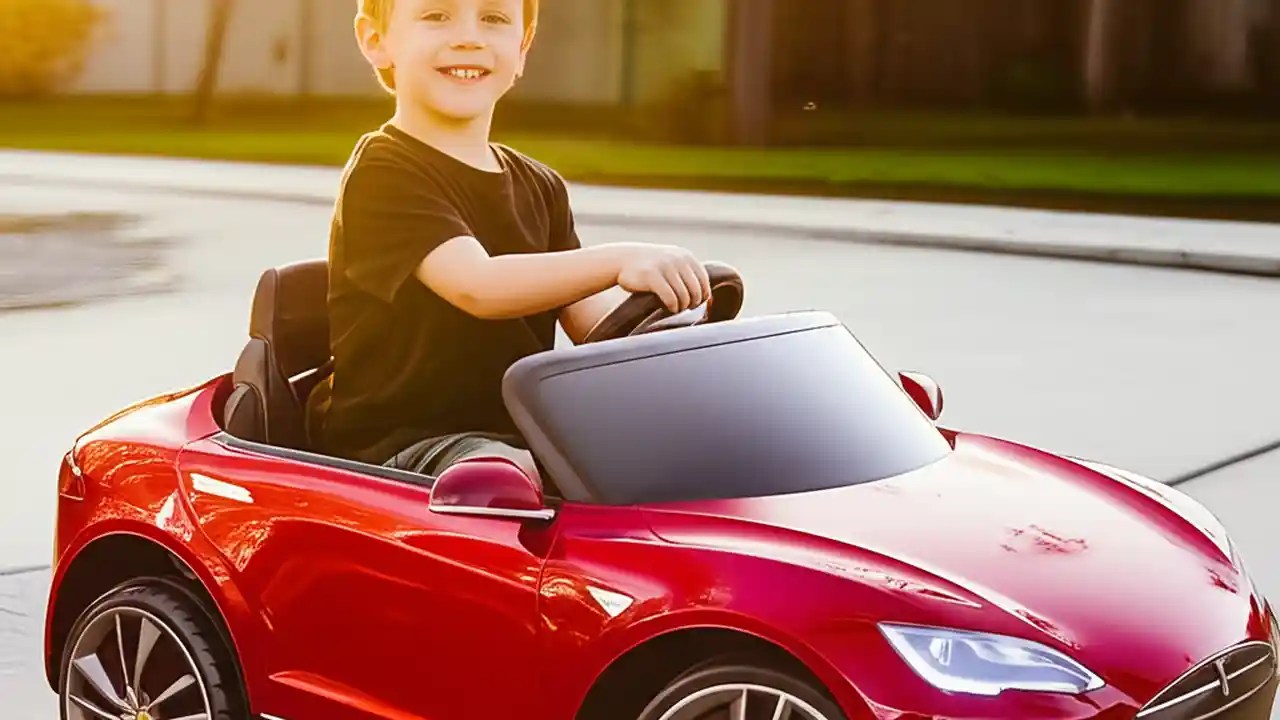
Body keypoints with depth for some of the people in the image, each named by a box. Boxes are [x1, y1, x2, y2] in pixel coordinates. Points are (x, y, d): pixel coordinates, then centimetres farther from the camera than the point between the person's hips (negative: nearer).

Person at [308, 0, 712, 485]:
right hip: (398, 445, -7)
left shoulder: (540, 188, 18)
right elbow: (477, 286, -25)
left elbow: (599, 326, 9)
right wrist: (619, 261, -37)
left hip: (524, 438, 7)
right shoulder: (383, 174, -8)